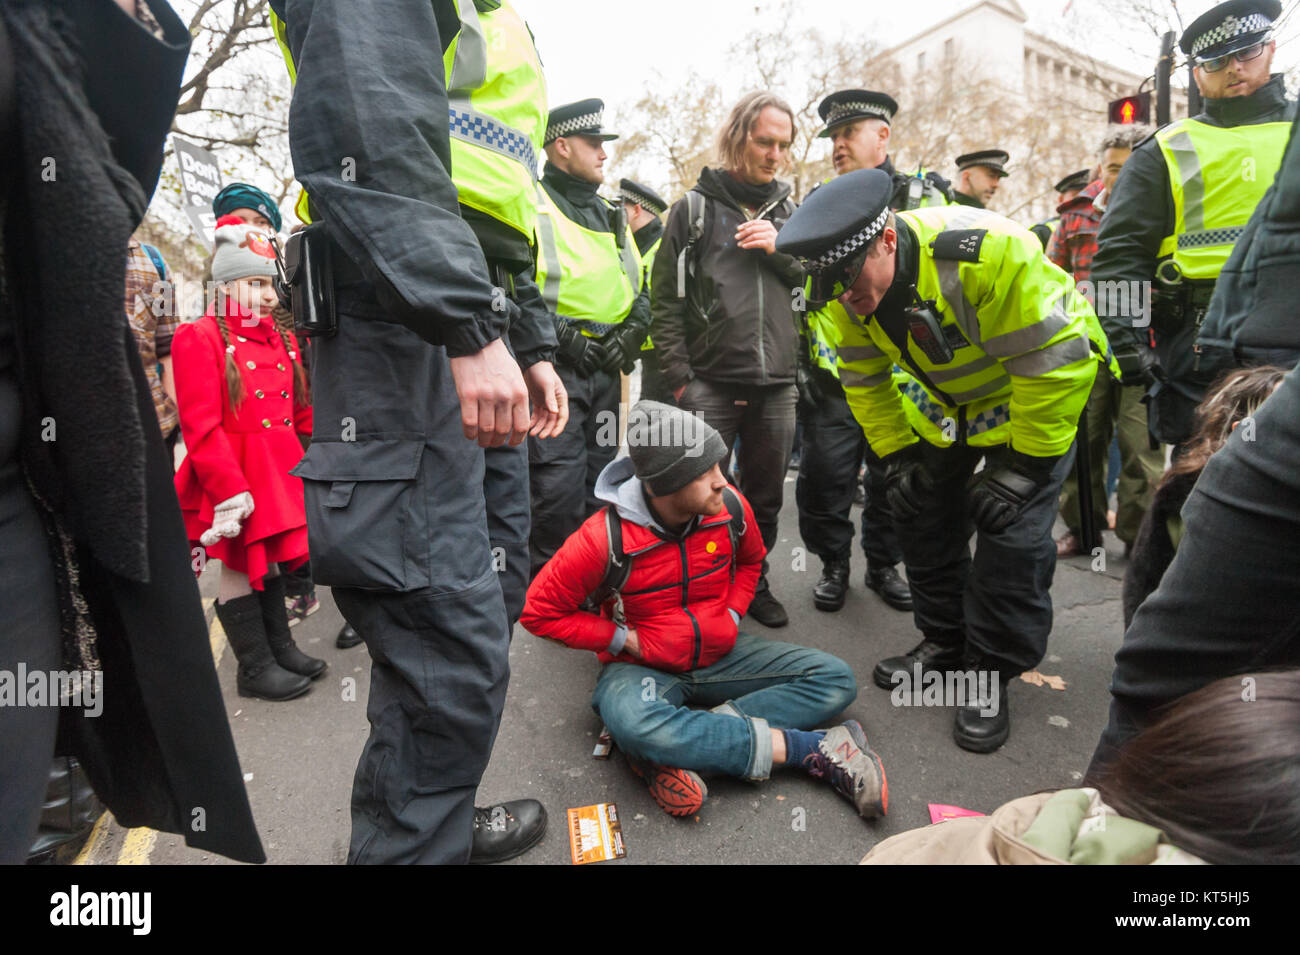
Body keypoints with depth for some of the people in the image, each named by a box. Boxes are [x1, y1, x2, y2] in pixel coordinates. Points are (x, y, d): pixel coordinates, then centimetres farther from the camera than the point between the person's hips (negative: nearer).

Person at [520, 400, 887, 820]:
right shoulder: (606, 538, -23)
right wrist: (626, 639, -14)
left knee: (836, 678, -11)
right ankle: (813, 749, -27)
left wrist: (732, 616, -4)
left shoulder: (730, 506, -10)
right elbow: (539, 612, -12)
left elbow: (750, 561, 13)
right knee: (633, 723, -39)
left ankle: (676, 753, -27)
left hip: (718, 653, 5)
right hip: (643, 666, -4)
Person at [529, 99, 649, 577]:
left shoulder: (611, 214, 21)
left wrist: (631, 331, 4)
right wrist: (562, 335, -17)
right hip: (554, 365, -7)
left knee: (597, 484, 12)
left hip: (606, 368, 7)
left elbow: (641, 286, 22)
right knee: (559, 488, -9)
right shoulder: (531, 205, -1)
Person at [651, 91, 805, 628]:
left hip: (777, 384, 4)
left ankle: (753, 582, 30)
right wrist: (679, 376, -8)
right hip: (711, 383, -3)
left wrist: (782, 249, -4)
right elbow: (666, 299, -1)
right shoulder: (695, 207, 4)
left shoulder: (787, 211, 16)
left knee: (765, 496, 12)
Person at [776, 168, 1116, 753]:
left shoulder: (988, 252, -37)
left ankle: (991, 674, 6)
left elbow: (1056, 362, -30)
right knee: (921, 503, 5)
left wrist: (1023, 466, -25)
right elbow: (864, 378, -2)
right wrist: (898, 453, -6)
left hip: (1041, 388, -6)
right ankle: (943, 644, 23)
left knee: (1011, 528, -13)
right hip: (947, 397, 6)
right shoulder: (852, 289, -16)